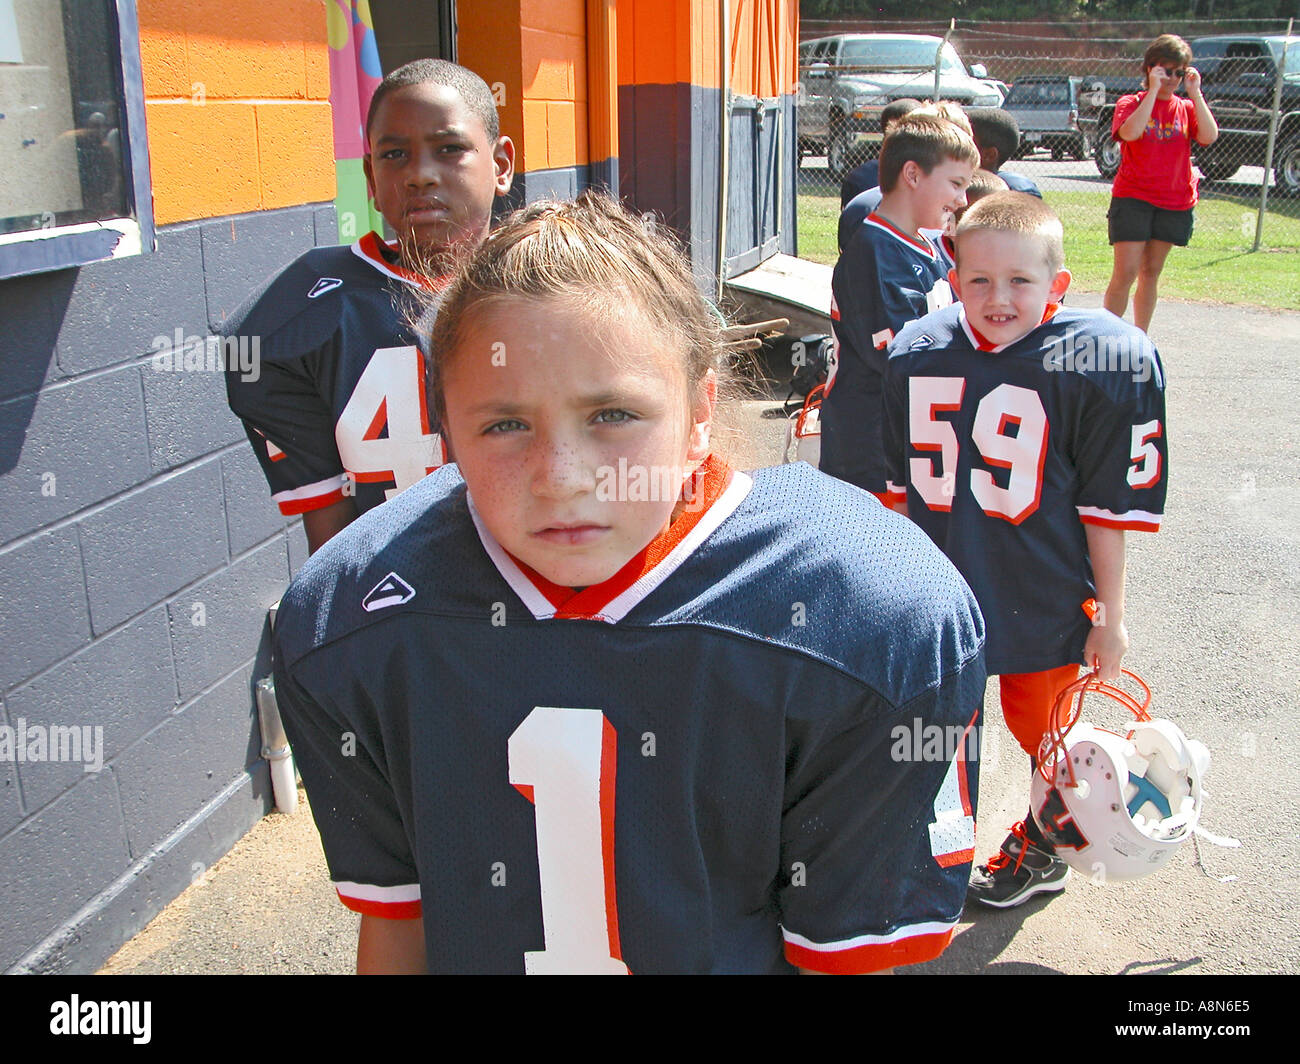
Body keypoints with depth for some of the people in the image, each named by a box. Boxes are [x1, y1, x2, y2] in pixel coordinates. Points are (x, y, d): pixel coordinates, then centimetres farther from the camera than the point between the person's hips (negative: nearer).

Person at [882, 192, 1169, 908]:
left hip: (1046, 600, -3)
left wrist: (1109, 616, -6)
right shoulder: (917, 352, -4)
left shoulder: (1105, 362, -15)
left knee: (1042, 727, 16)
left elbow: (1111, 504, -10)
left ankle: (1040, 848, 45)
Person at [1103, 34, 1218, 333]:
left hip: (1174, 203, 4)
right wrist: (1153, 90, -19)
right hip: (1132, 198, -4)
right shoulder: (1130, 104, 0)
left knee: (1151, 273, 9)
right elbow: (1130, 132, -22)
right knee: (1125, 273, -11)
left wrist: (1195, 93, -9)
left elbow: (1209, 137, -9)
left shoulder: (1186, 107, 9)